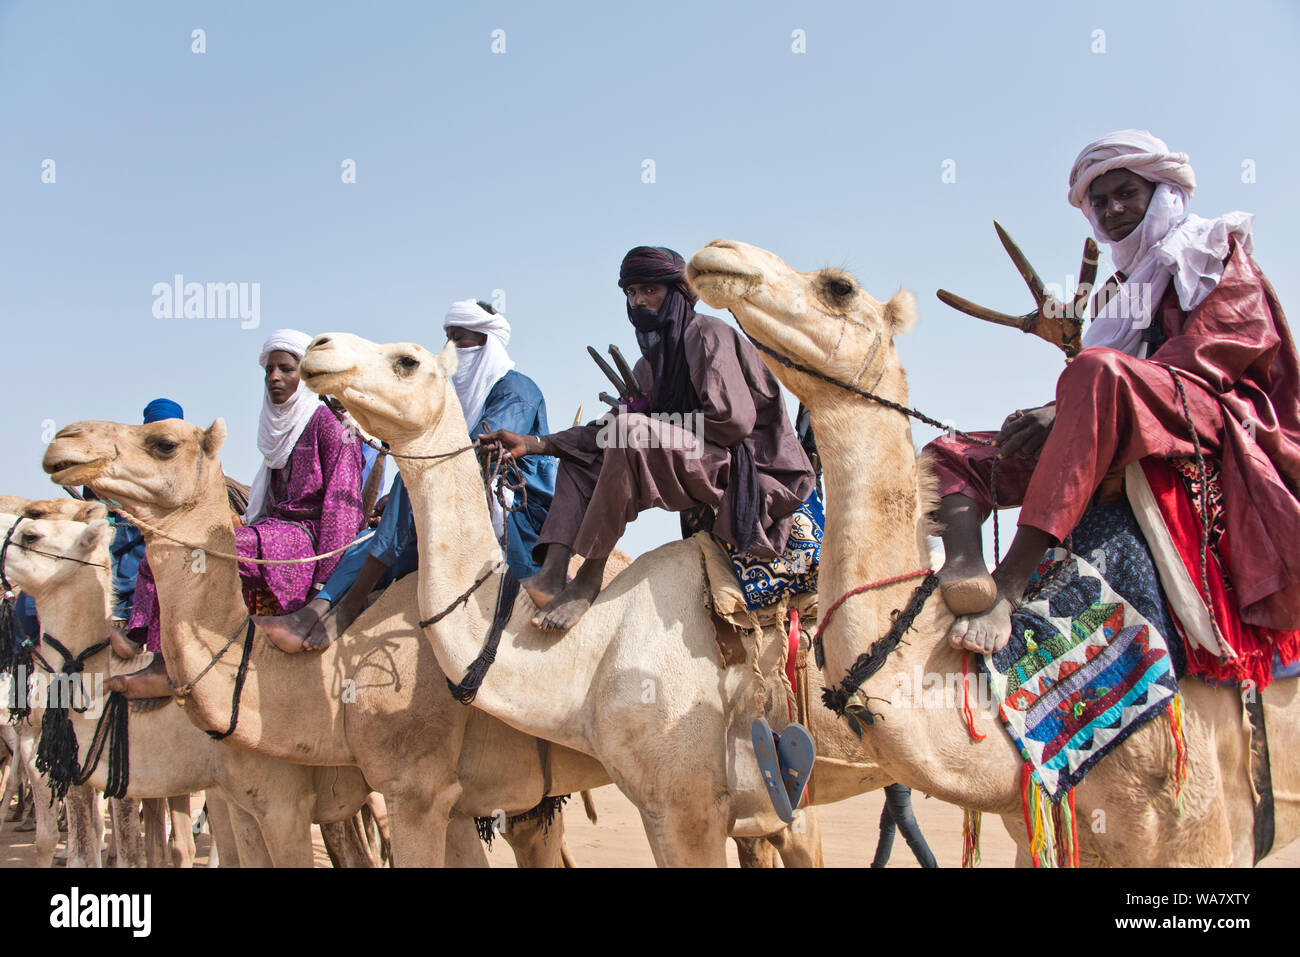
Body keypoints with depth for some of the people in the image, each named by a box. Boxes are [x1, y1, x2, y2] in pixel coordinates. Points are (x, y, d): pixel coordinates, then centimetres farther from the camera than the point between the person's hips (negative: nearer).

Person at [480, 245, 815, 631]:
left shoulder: (707, 334, -7)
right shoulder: (649, 365, 18)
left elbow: (734, 420, -19)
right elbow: (606, 434, 10)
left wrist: (654, 418, -9)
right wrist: (533, 443, 0)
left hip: (735, 468, -10)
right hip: (693, 469, 10)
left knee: (631, 431, -32)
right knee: (578, 458, 6)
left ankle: (589, 580, -28)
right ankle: (553, 574, -19)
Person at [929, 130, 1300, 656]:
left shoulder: (1218, 255, 9)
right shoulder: (1118, 293, 29)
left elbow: (1199, 365, -10)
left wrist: (1064, 409, -20)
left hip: (1221, 423, -7)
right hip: (1121, 454, 7)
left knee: (1100, 373, -39)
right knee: (949, 455, -6)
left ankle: (1009, 584, -48)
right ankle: (967, 566, -42)